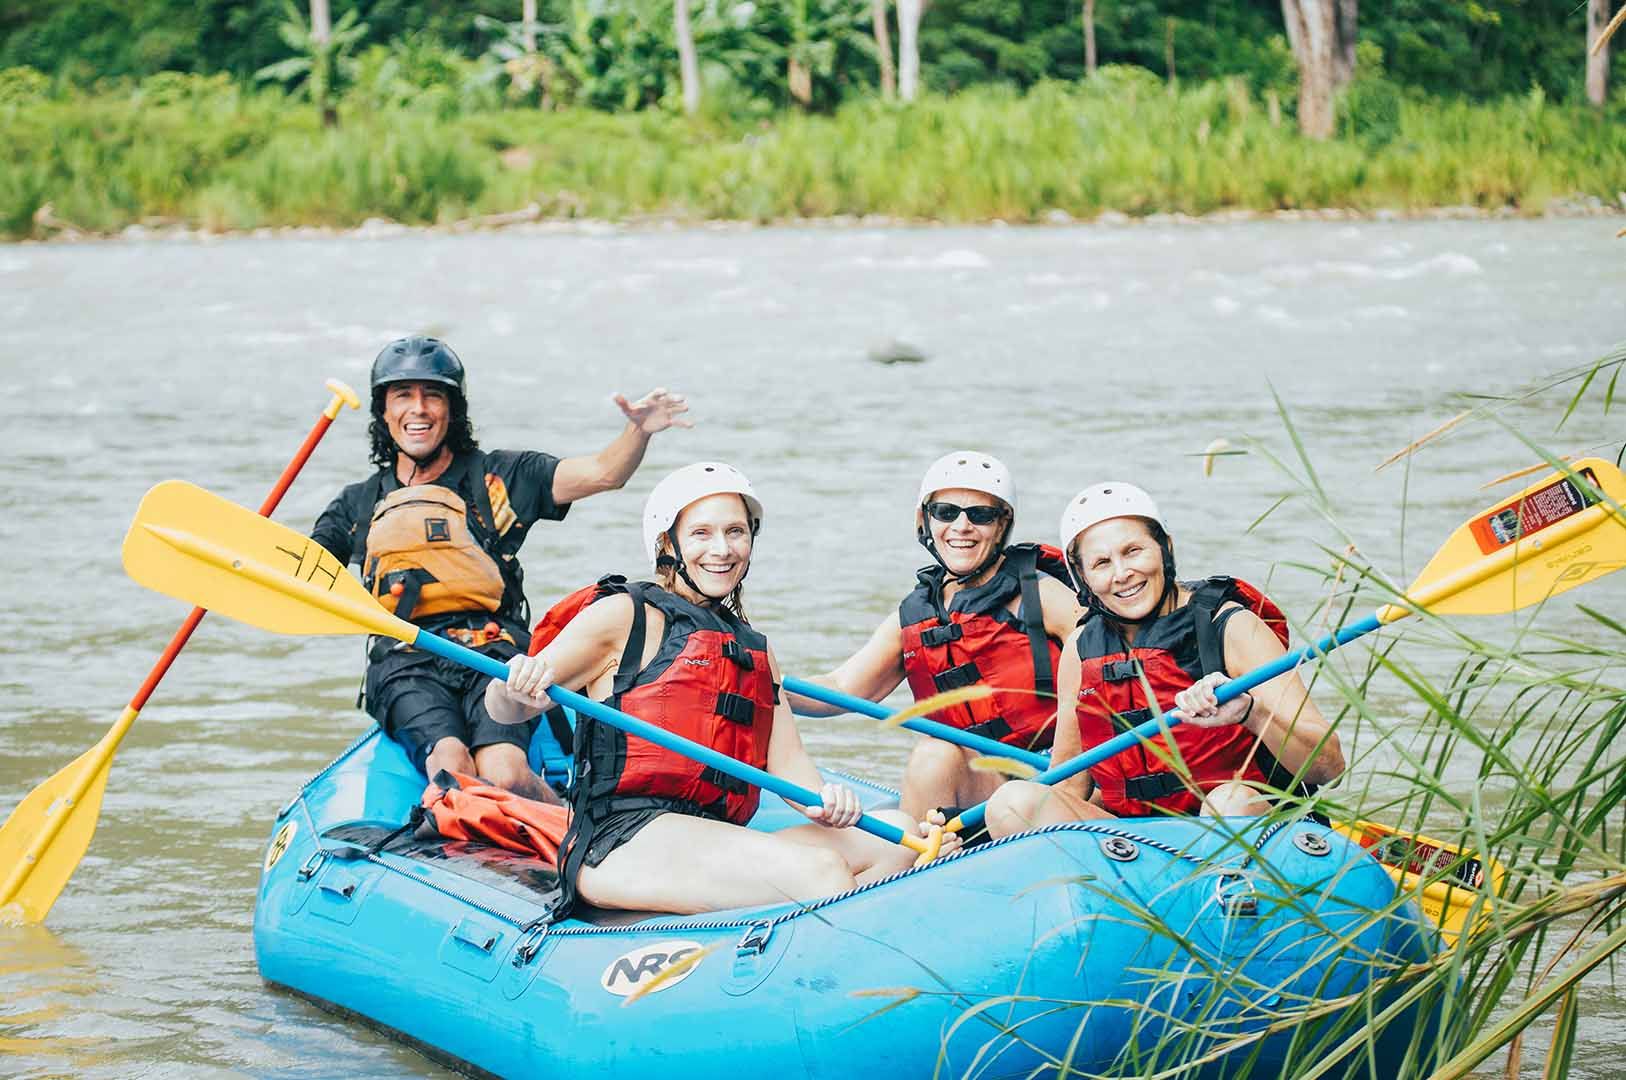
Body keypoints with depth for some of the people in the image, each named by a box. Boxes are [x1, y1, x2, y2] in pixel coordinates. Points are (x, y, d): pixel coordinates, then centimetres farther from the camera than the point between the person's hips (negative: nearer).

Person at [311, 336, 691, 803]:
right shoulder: (360, 505, 23)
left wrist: (639, 431, -14)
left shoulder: (496, 476, 17)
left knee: (505, 775, -28)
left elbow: (601, 473, 6)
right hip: (405, 662, 1)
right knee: (451, 764, -32)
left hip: (493, 653, -1)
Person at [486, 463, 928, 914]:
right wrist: (516, 686, -27)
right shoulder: (625, 615, 5)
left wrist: (824, 801, -10)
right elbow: (506, 710, -2)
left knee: (899, 839, -12)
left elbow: (786, 759, 14)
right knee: (819, 869, -30)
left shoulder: (755, 649, 25)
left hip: (711, 852, 7)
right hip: (624, 845, -7)